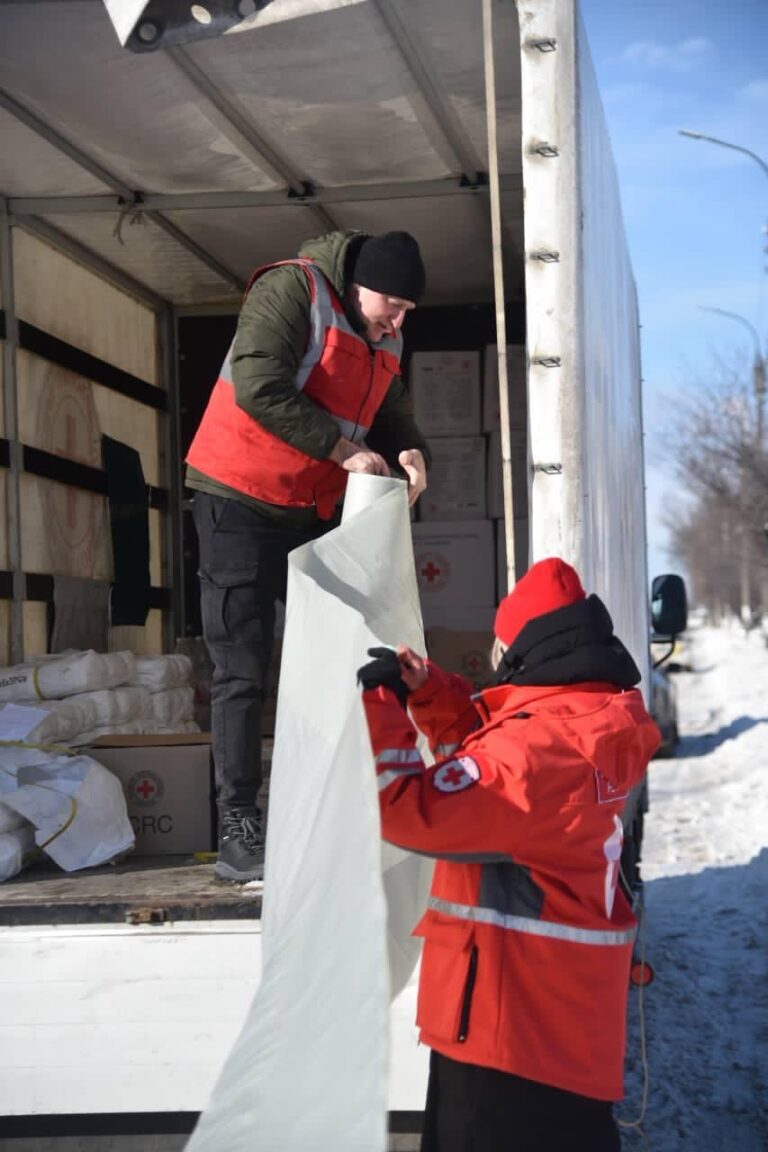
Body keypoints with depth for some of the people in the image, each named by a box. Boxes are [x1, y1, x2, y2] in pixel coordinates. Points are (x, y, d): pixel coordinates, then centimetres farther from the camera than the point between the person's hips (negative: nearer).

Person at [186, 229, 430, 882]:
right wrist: (345, 450, -24)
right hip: (241, 503, -8)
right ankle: (238, 832, -5)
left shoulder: (384, 342, 9)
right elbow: (259, 387, -27)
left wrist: (411, 456, -12)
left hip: (316, 512, 8)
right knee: (243, 674, -7)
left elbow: (395, 420, 12)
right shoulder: (291, 290, -15)